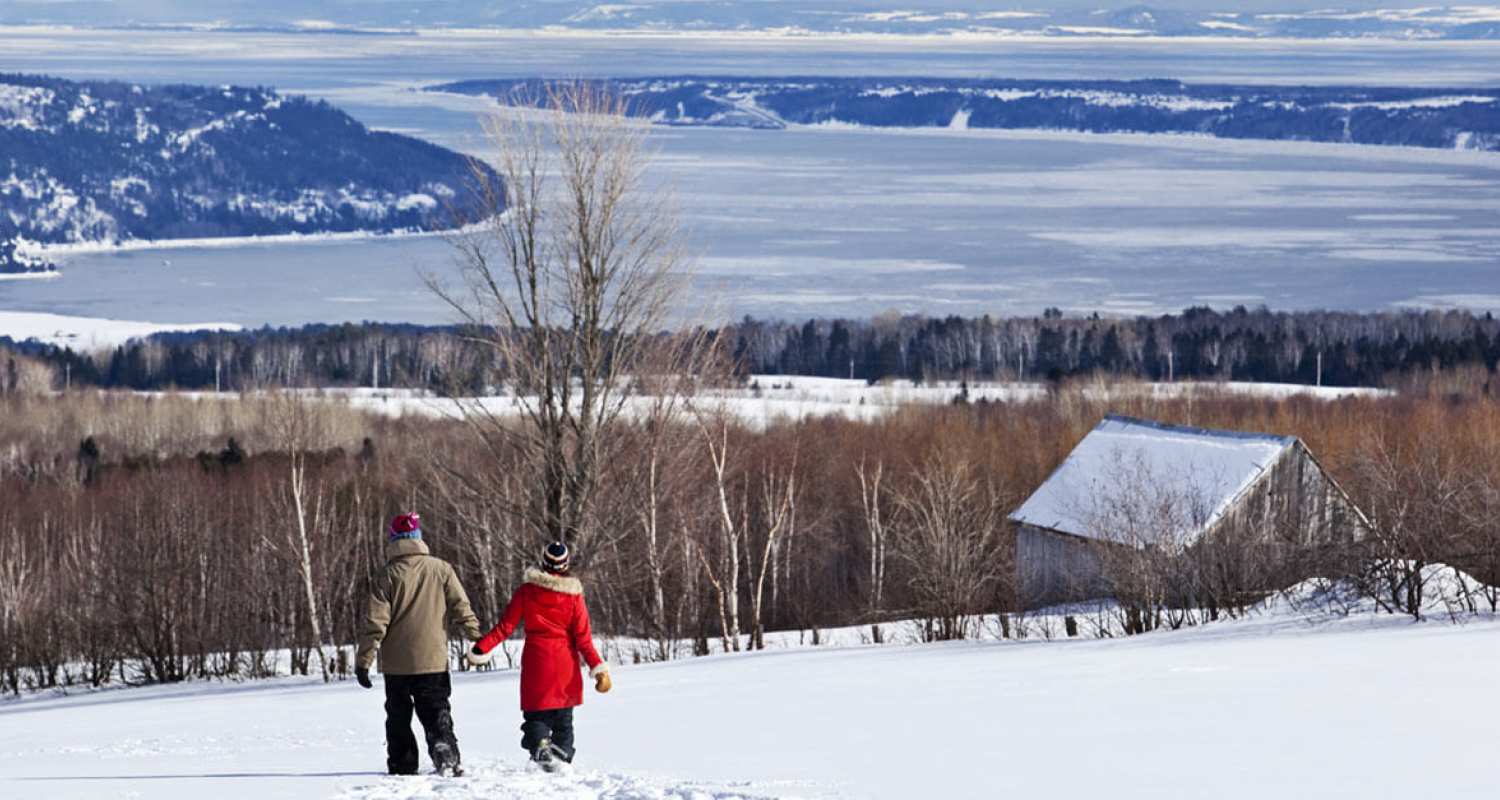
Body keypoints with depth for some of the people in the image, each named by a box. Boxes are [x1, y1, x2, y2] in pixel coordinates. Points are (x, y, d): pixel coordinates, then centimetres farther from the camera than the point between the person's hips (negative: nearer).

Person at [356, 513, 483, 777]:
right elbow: (461, 607, -1)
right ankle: (445, 750, -17)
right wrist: (476, 638, 8)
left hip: (397, 664, -1)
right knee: (436, 712, 7)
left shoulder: (388, 575, -7)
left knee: (398, 717, 12)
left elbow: (376, 622, -9)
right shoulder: (441, 569, -1)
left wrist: (364, 661, -5)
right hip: (434, 661, 1)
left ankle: (402, 767, 10)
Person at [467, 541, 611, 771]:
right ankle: (563, 756, 4)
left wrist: (480, 649, 5)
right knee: (563, 718, 13)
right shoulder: (573, 595, -3)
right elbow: (583, 639, -5)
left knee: (536, 714, 3)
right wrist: (598, 668, -1)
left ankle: (540, 745, -24)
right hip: (565, 664, 1)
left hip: (535, 659, -1)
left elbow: (505, 627, -3)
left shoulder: (527, 591, -3)